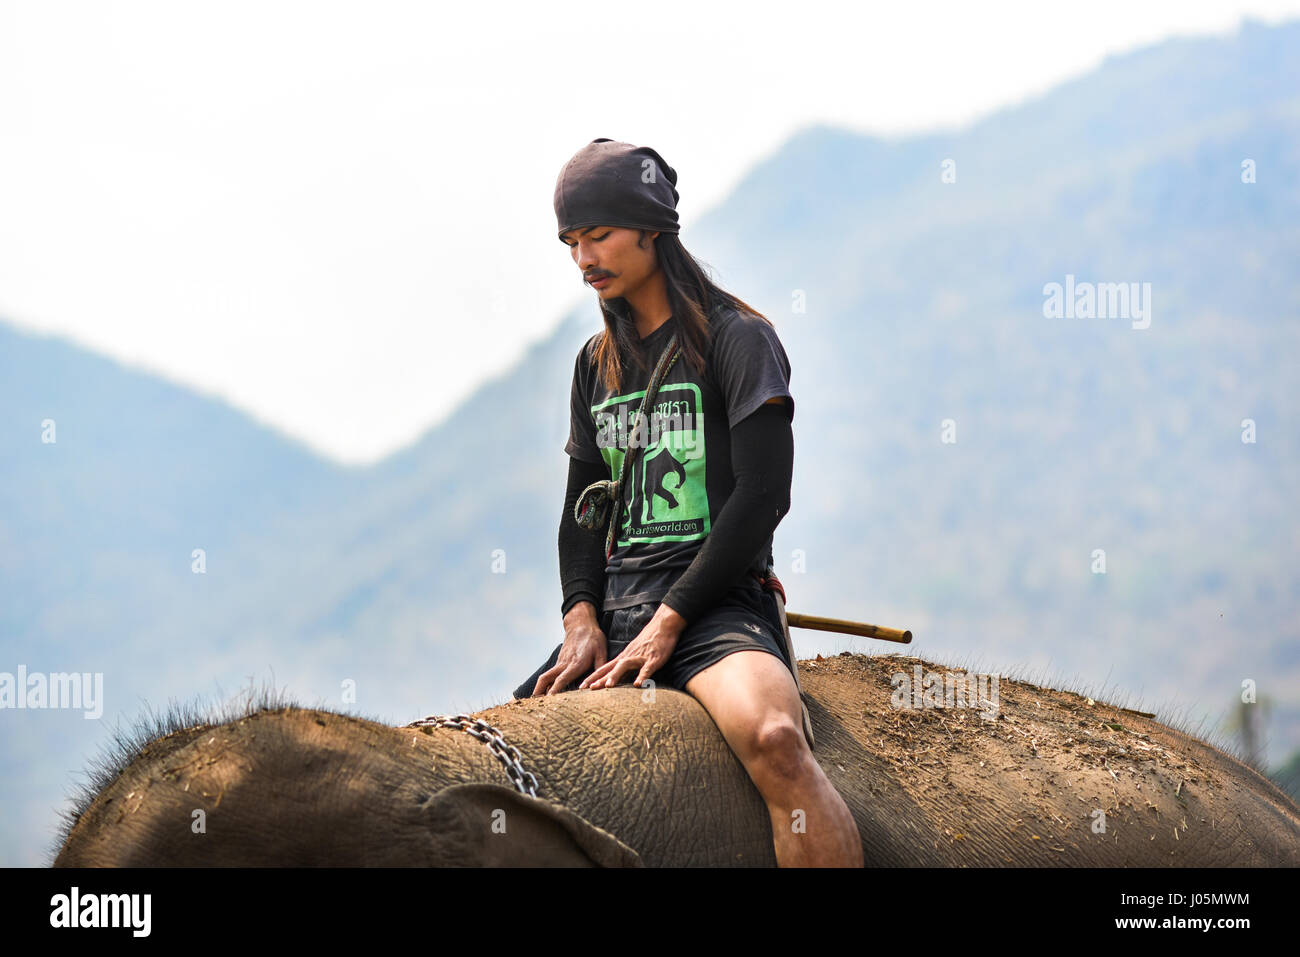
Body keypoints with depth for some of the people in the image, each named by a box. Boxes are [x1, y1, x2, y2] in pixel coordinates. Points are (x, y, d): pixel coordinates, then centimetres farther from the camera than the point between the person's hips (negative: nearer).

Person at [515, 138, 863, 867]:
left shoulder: (736, 338, 1)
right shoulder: (598, 364, 20)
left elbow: (762, 497, -8)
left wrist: (668, 621, -13)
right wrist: (582, 619, 0)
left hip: (714, 606, -7)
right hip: (614, 610, 7)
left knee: (774, 736, -38)